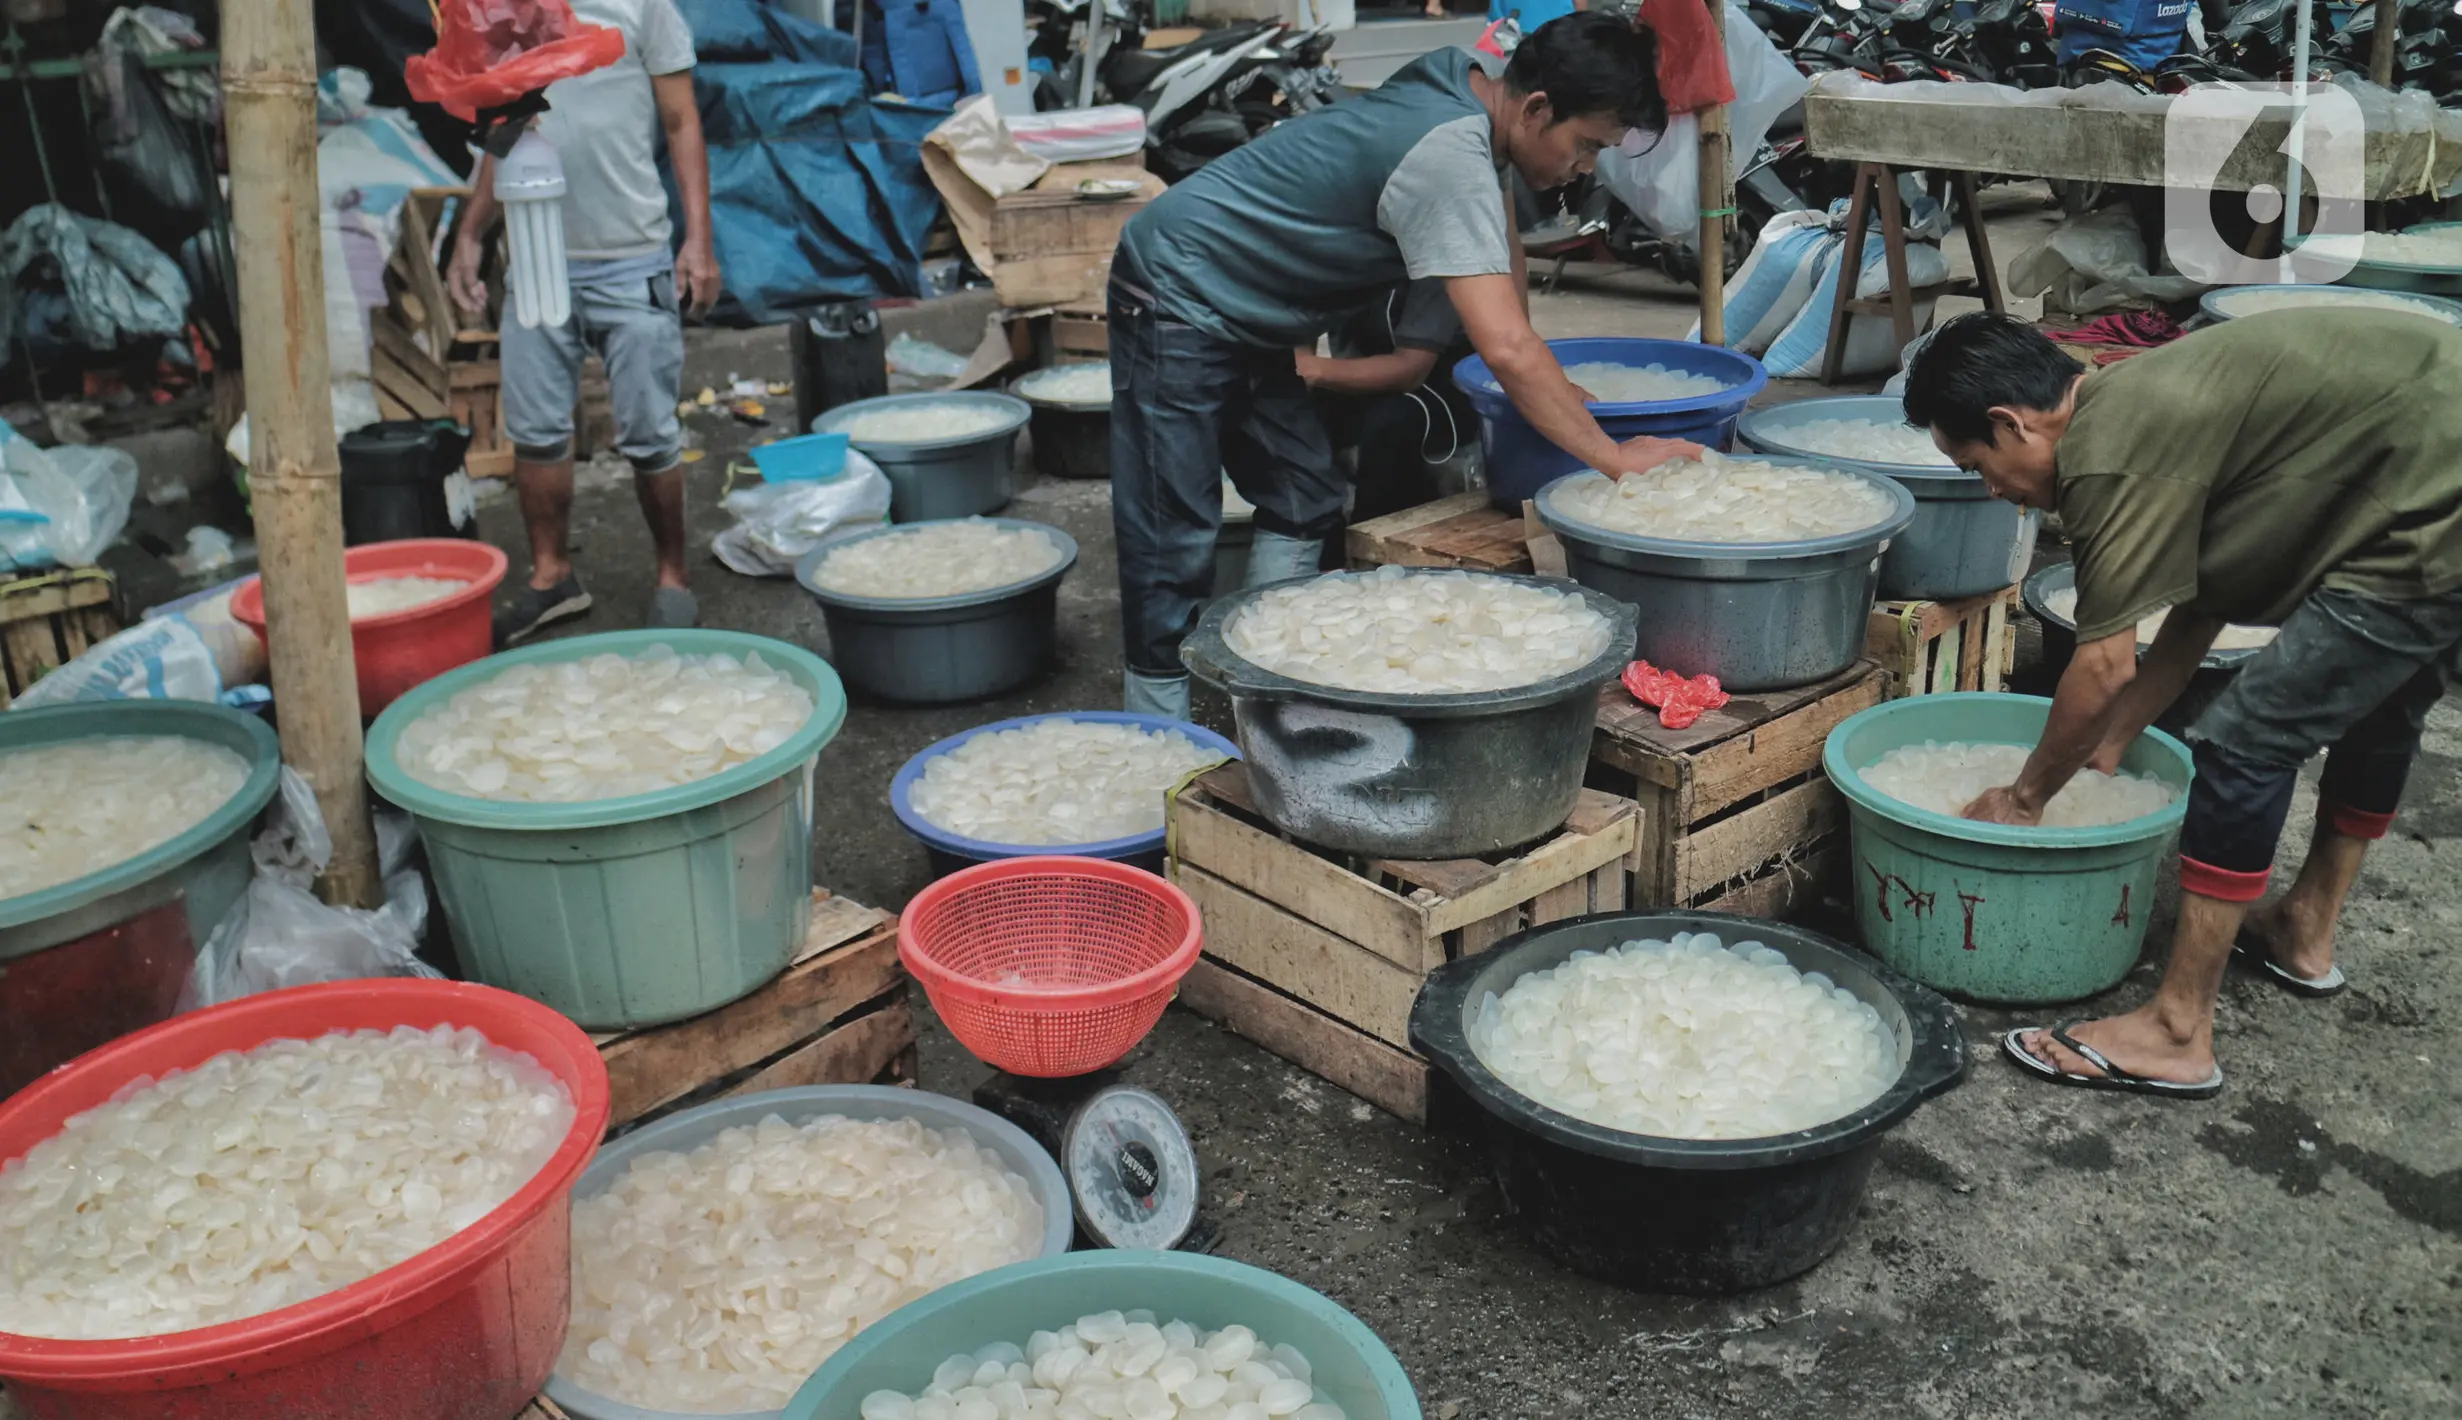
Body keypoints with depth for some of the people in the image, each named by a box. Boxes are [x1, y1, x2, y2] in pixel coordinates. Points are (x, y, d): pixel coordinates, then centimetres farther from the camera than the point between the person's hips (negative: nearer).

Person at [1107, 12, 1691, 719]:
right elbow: (1505, 349, -34)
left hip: (1237, 316, 10)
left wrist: (1540, 381, 13)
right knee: (1176, 549, -9)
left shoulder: (1467, 85, 0)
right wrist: (1614, 456, -26)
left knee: (1304, 506, 11)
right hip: (1177, 300, -10)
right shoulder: (1449, 156, -28)